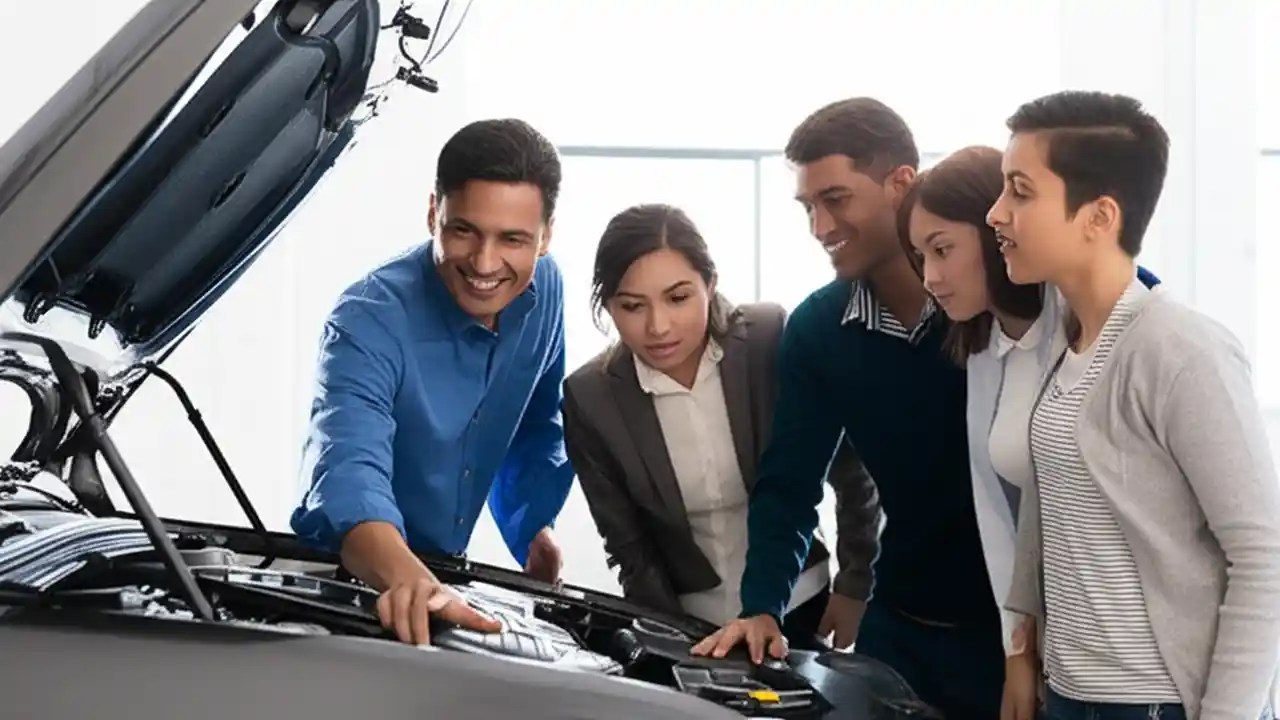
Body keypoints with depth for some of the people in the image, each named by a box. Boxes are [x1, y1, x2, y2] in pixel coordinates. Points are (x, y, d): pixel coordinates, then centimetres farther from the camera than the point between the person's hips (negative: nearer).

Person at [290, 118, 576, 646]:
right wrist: (408, 582, -57)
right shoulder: (370, 321, -26)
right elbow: (349, 472, -42)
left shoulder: (543, 288, -7)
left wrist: (535, 527, 3)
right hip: (346, 578, -4)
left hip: (443, 569, 4)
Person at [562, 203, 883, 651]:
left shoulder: (774, 342, -18)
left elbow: (853, 470, -6)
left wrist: (855, 586, -3)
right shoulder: (590, 399, -15)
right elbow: (628, 547, -6)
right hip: (687, 625, 0)